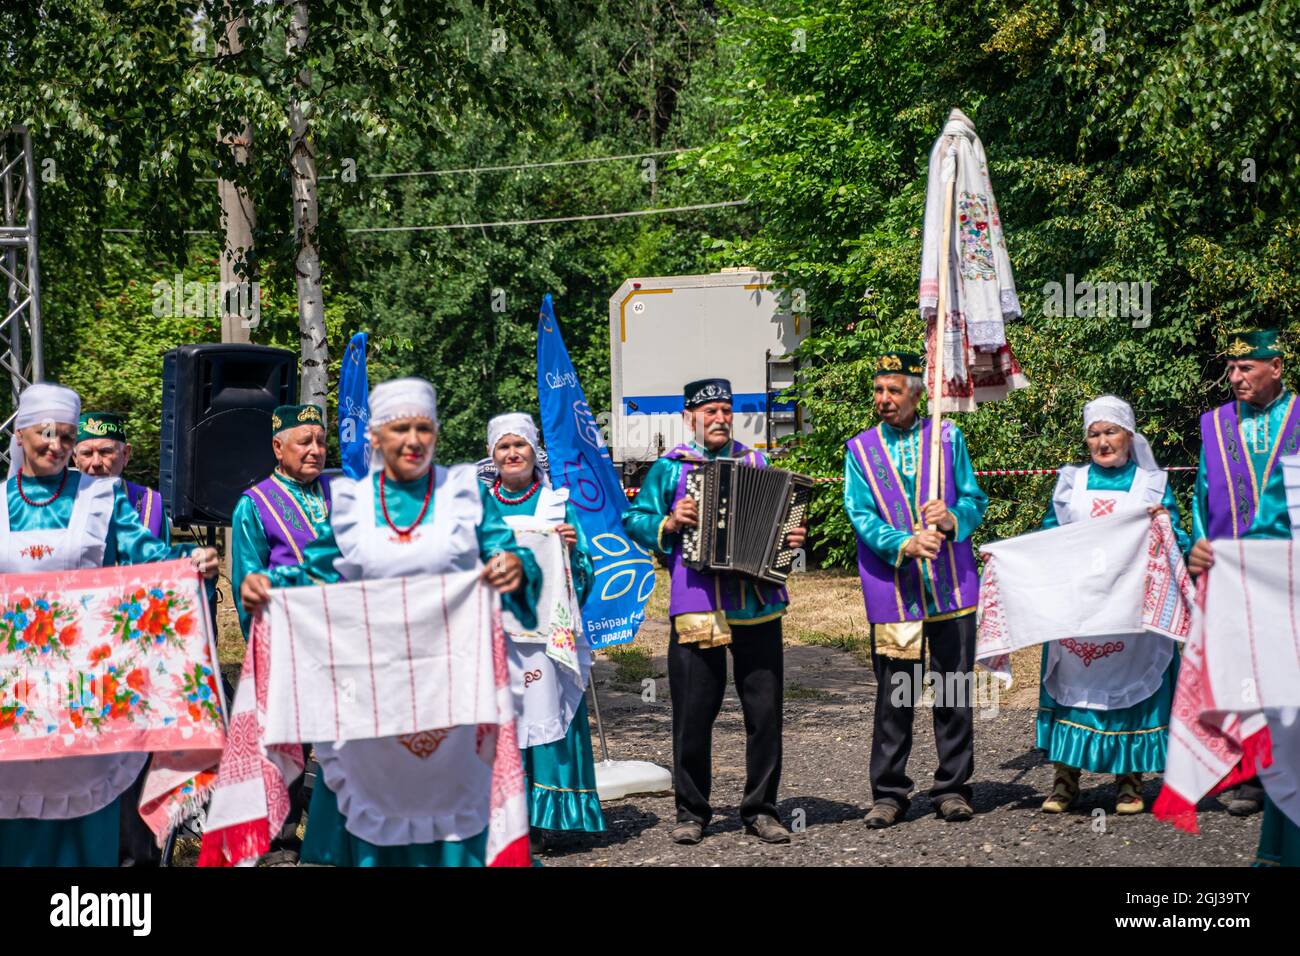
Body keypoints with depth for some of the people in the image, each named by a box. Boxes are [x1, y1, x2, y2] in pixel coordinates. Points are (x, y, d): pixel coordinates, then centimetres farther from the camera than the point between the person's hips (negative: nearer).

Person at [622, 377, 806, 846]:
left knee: (765, 711, 3)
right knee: (693, 715, 1)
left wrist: (794, 538, -1)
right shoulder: (669, 468, 8)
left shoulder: (757, 464, 14)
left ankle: (761, 808, 14)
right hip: (696, 609, -2)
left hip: (758, 608, 2)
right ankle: (691, 811, 13)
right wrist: (668, 523, -10)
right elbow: (634, 520, 7)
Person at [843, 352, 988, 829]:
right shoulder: (860, 449, 5)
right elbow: (860, 515, -3)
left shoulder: (948, 437, 7)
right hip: (892, 592, -1)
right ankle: (889, 794, 11)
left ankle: (952, 788, 16)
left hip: (952, 586, 1)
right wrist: (904, 545, -19)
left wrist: (952, 517, -16)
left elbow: (975, 500, 7)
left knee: (954, 690, 6)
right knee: (893, 695, 1)